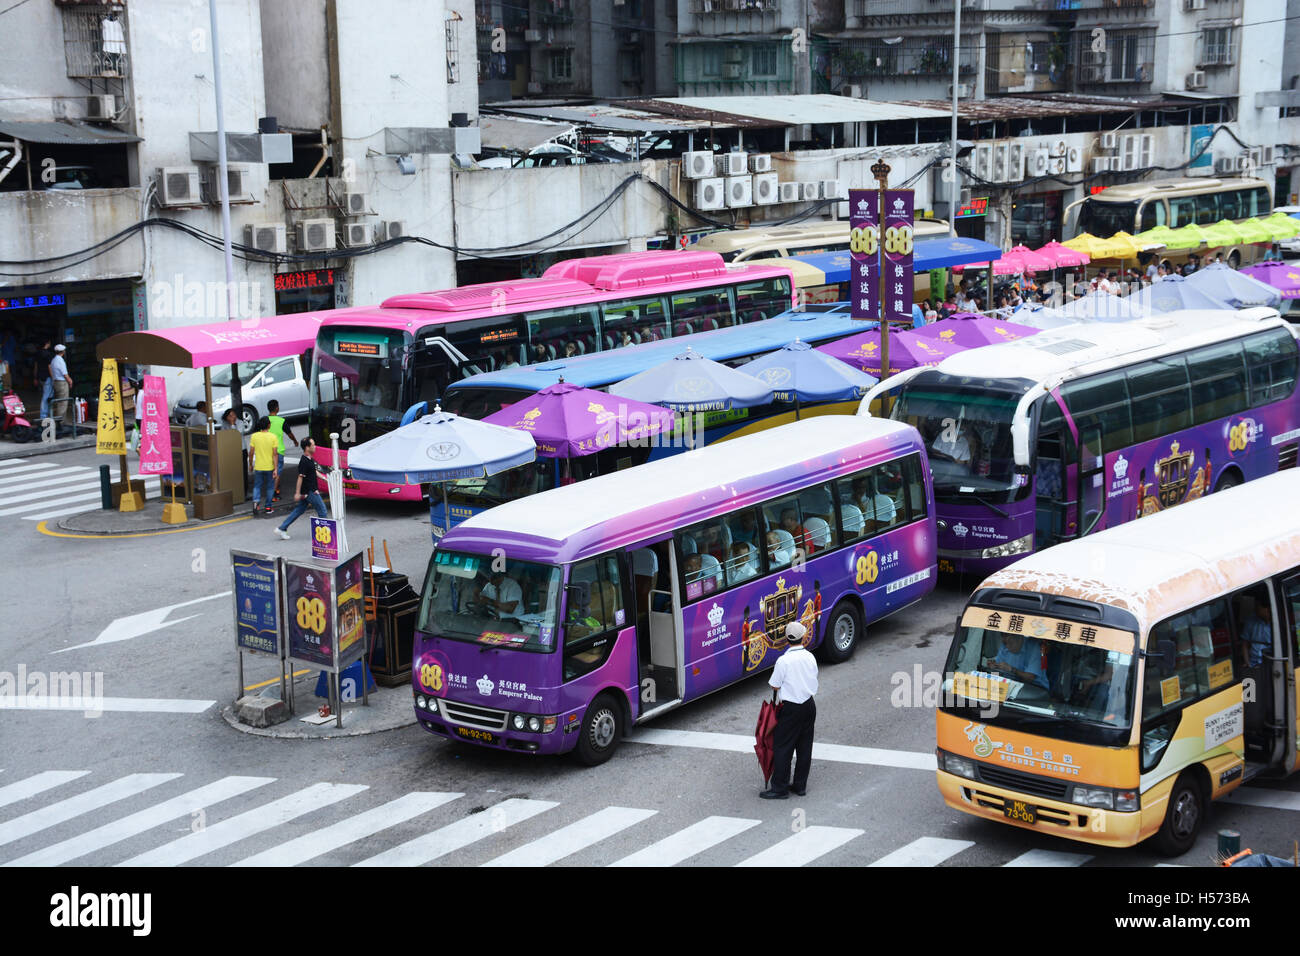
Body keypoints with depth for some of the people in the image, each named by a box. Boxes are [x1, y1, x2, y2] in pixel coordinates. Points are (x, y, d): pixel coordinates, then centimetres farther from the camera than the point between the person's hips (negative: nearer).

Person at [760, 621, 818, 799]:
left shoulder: (784, 661, -18)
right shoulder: (810, 657, 0)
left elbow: (775, 686, -11)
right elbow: (813, 682, 10)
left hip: (791, 708, -6)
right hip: (810, 704, 6)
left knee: (782, 747, 2)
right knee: (805, 747, 13)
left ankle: (779, 788, 5)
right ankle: (800, 785, 20)